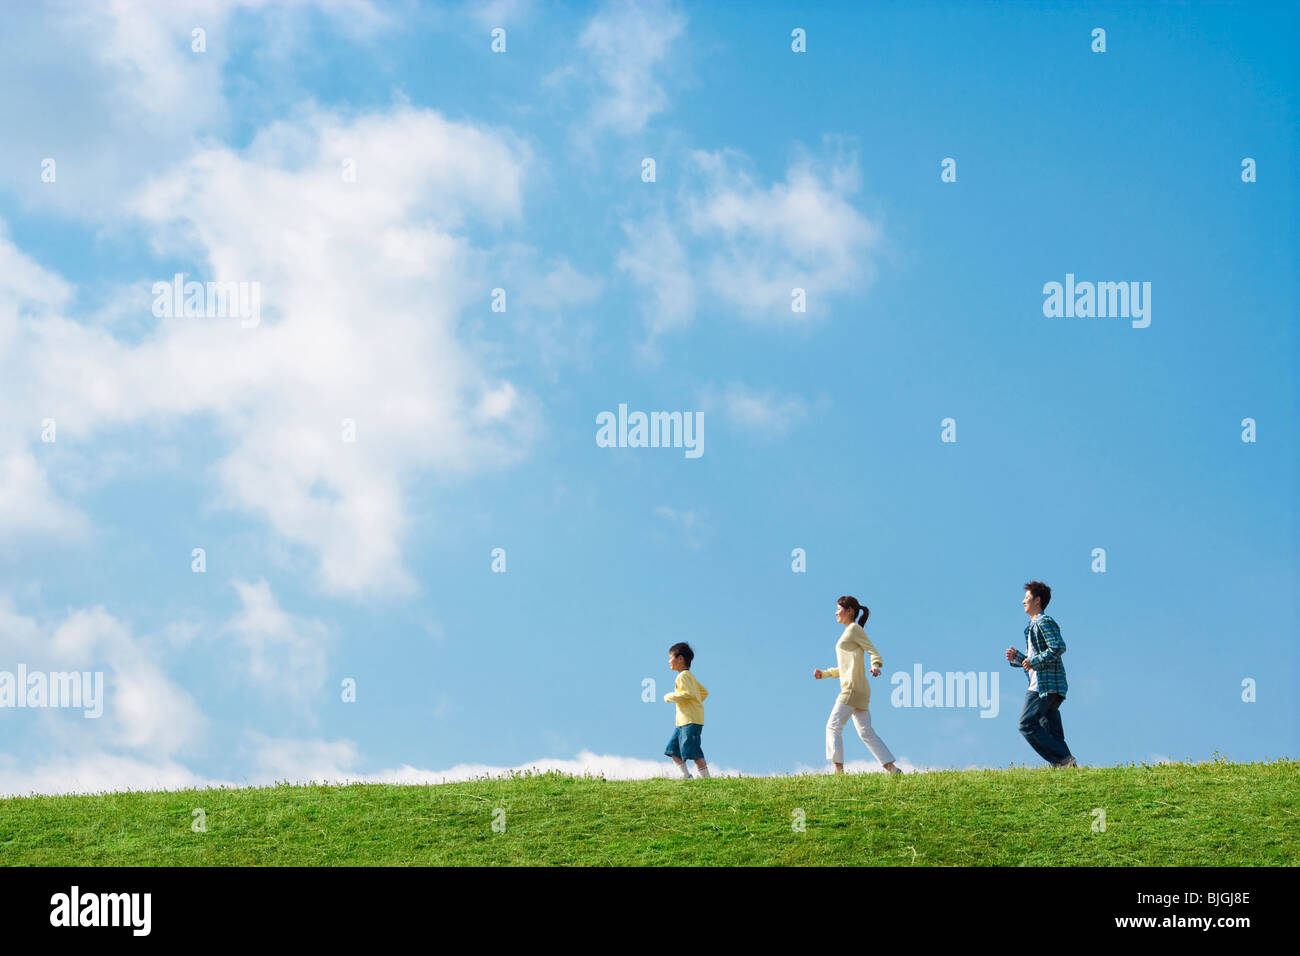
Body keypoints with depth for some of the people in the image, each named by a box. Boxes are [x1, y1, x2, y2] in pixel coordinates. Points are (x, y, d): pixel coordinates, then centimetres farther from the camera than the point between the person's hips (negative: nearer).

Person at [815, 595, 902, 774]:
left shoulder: (855, 629, -2)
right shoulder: (848, 632, 25)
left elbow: (872, 650, -11)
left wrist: (875, 665, -30)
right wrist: (825, 673, 26)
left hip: (853, 688, -9)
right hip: (859, 692, 9)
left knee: (833, 726, -11)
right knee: (866, 732, 4)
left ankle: (838, 769, -17)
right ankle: (892, 769, -1)